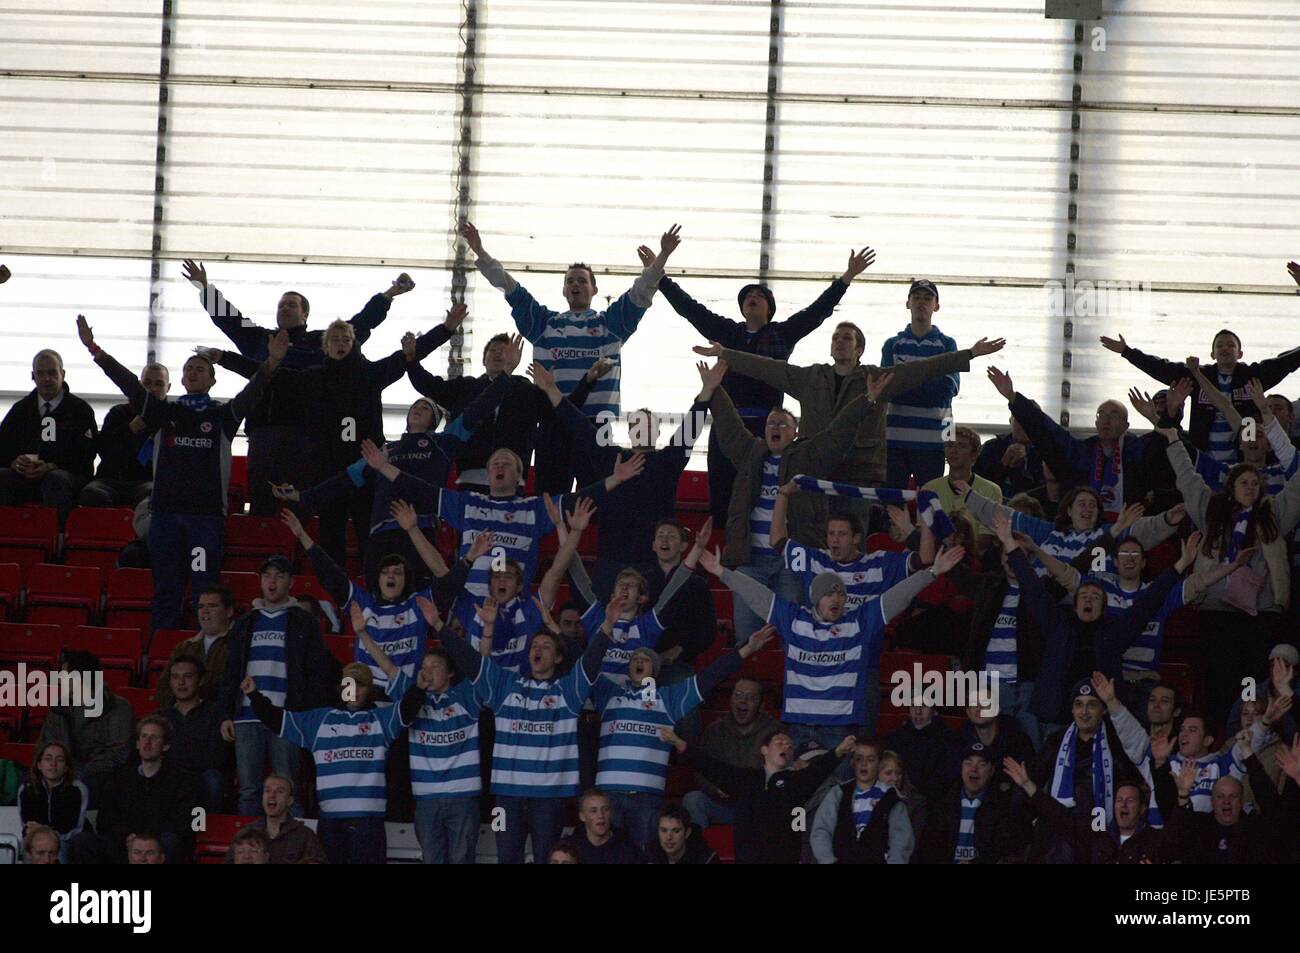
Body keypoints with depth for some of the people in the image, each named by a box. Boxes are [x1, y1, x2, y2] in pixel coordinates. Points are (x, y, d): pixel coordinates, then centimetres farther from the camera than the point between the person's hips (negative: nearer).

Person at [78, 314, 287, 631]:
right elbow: (128, 383, 5)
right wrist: (94, 349, -6)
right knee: (165, 588, 4)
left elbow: (251, 392, -8)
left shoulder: (223, 415, 8)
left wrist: (272, 363, -28)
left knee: (205, 588, -5)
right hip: (165, 510, 2)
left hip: (207, 513, -2)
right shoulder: (165, 413, 13)